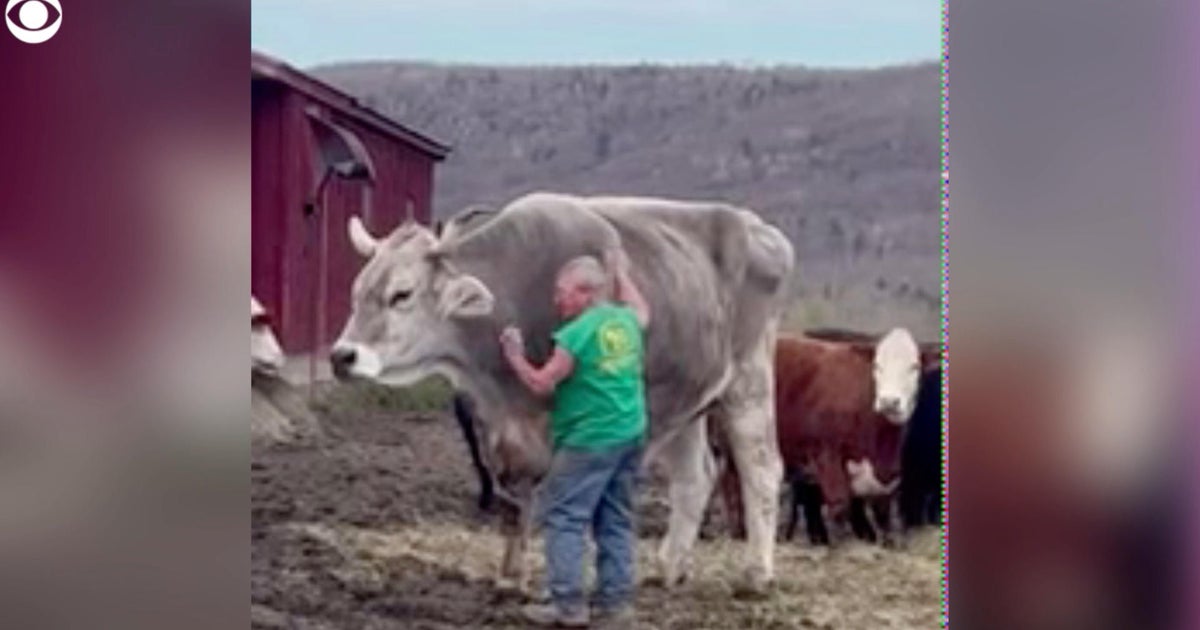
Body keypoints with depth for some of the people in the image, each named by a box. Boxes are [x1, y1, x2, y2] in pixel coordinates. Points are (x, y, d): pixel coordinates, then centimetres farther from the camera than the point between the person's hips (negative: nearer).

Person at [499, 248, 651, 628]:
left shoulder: (576, 334, -14)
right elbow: (642, 312, 33)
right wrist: (621, 273, 43)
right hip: (630, 436, 8)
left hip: (589, 440, -8)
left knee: (562, 516, -1)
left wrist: (516, 358, 5)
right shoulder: (626, 320, 7)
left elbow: (542, 384, -10)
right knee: (615, 520, 13)